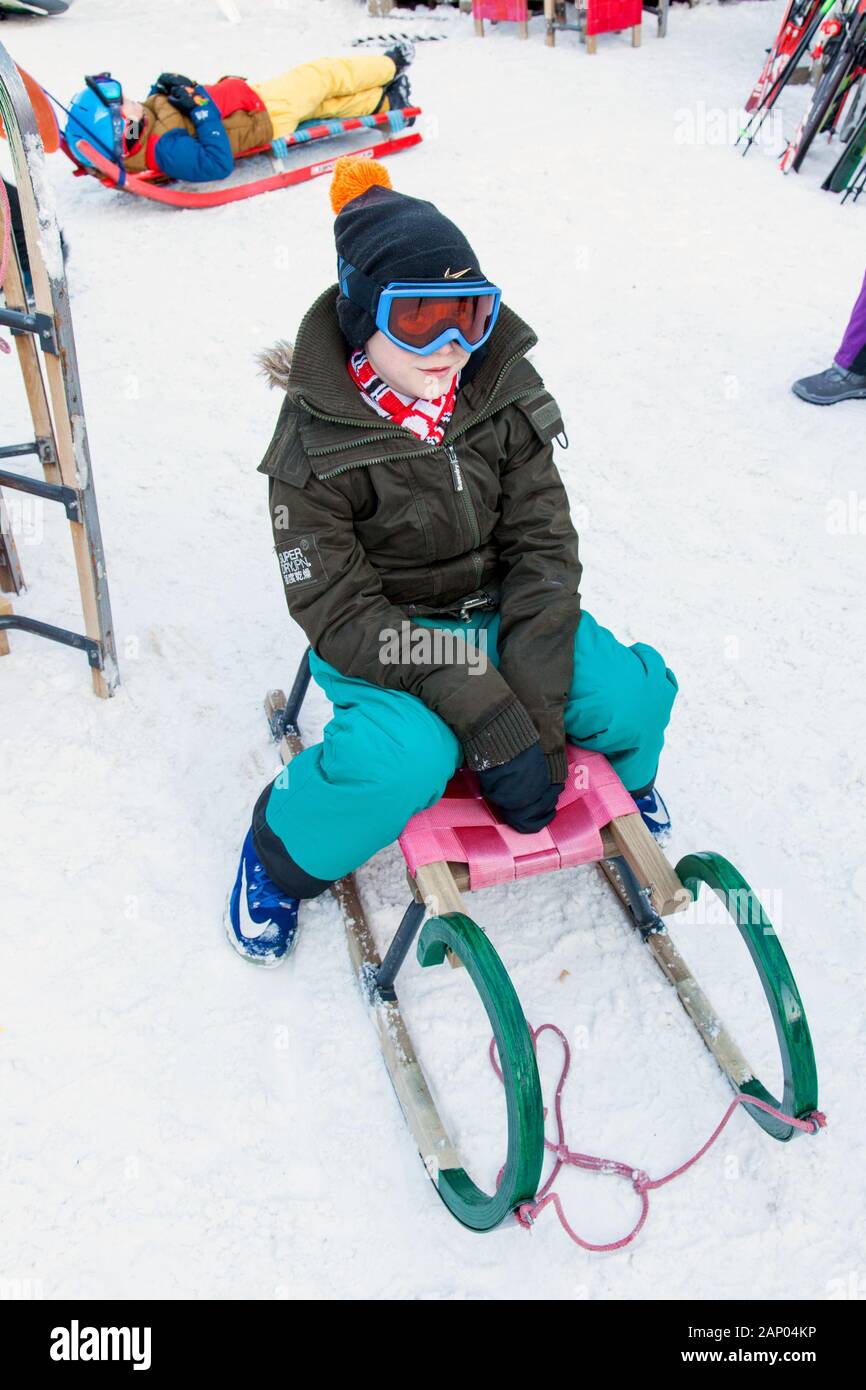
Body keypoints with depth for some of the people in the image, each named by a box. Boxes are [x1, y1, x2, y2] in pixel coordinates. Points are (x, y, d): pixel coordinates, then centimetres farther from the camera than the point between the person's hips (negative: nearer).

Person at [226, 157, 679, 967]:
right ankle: (280, 853, 0)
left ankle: (625, 771, 26)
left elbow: (542, 550, -10)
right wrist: (485, 713, -30)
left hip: (497, 614, 4)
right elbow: (337, 610, -21)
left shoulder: (506, 396, -10)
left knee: (635, 695, -14)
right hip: (382, 639, -4)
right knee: (408, 760, -33)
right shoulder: (317, 444, -21)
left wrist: (536, 713, -20)